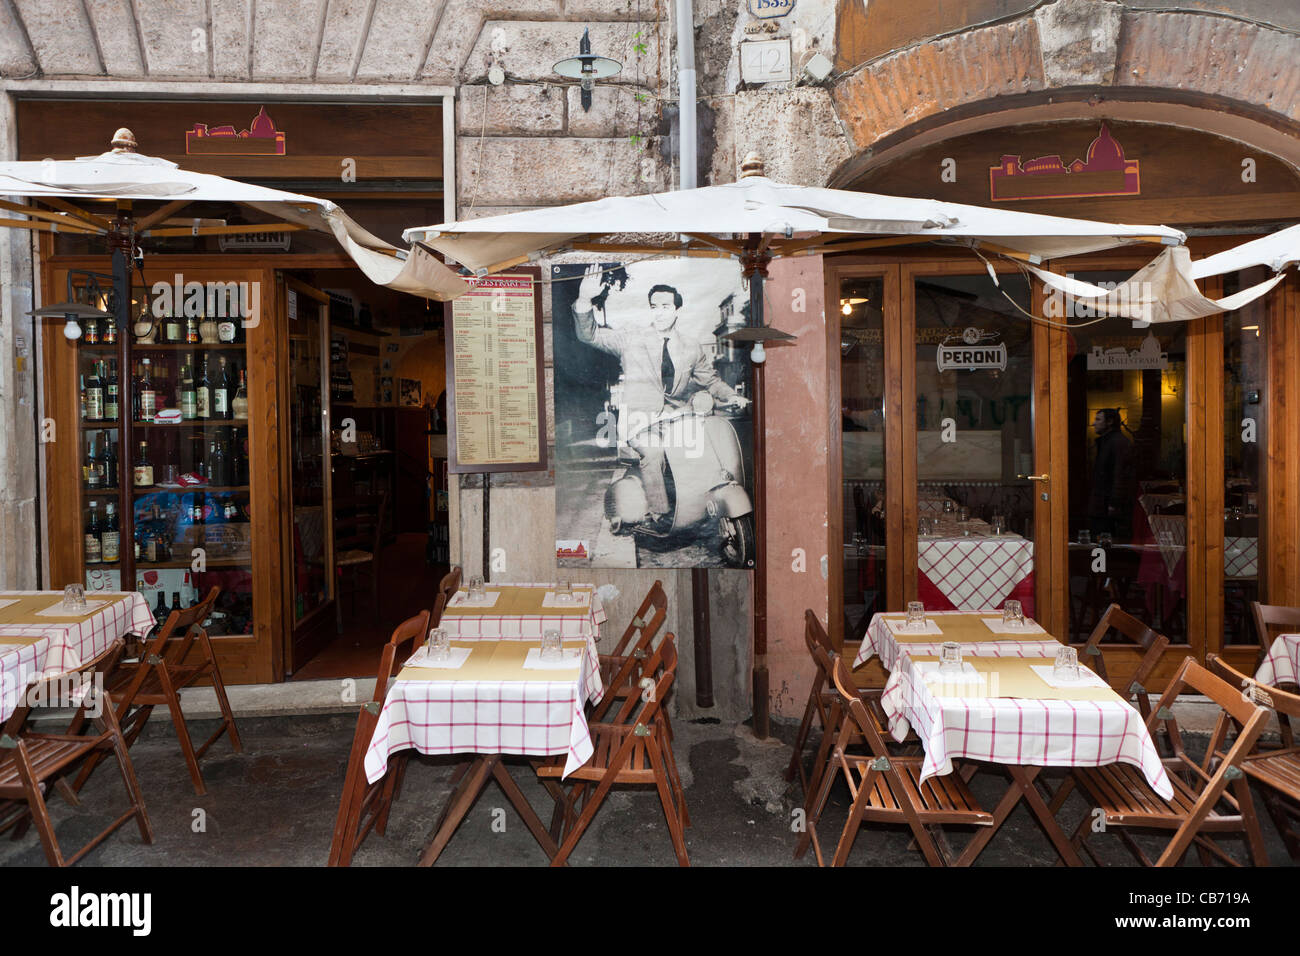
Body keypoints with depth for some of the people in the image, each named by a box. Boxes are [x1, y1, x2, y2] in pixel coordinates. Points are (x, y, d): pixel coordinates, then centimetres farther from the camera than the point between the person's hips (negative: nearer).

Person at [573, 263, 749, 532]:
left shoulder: (692, 349, 15)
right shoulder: (632, 340, 7)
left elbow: (711, 380, 26)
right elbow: (589, 335, 1)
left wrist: (733, 397, 8)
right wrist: (585, 300, -16)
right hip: (640, 413, -4)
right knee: (653, 450, -30)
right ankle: (657, 514, -22)